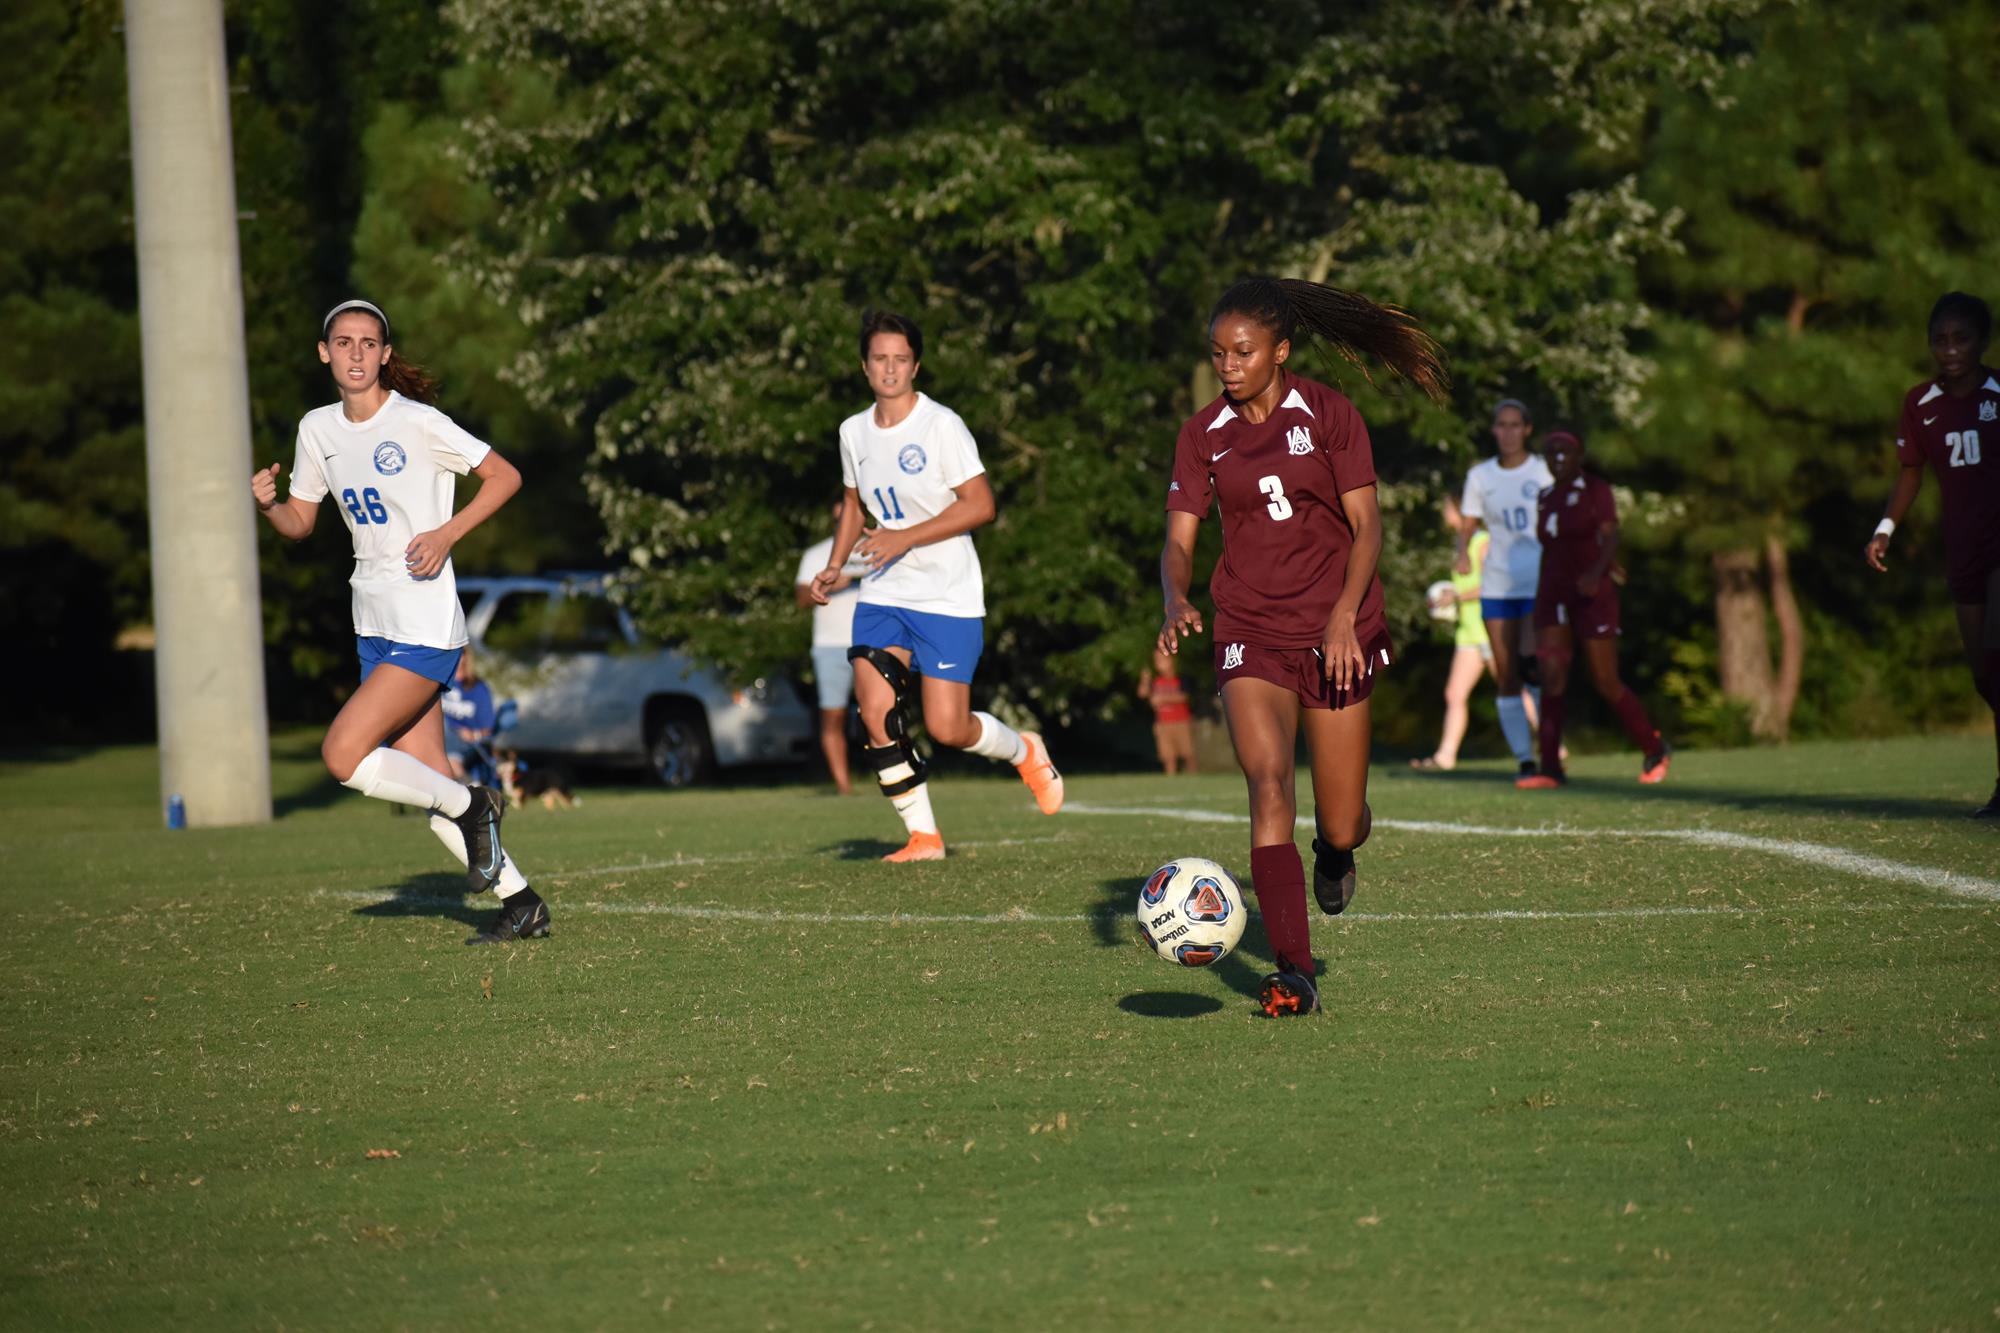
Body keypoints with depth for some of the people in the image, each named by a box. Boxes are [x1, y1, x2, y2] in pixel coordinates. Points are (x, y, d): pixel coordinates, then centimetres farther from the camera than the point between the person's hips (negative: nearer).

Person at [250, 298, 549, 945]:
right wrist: (266, 504, -5)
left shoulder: (417, 423, -12)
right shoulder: (318, 429, 7)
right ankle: (521, 903, 15)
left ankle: (471, 807, 3)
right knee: (424, 778, 6)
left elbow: (505, 476, -7)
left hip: (426, 621, -7)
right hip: (375, 624, 7)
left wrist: (446, 533, -17)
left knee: (343, 754, -17)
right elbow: (301, 522, 16)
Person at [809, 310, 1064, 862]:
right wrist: (833, 567, 11)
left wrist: (904, 538, -21)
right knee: (875, 712, -11)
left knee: (947, 728, -9)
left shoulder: (940, 424, -12)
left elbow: (980, 505, -15)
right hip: (883, 595, 5)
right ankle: (923, 837, 2)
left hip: (948, 598, -5)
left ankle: (1023, 751, 24)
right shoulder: (854, 431, 7)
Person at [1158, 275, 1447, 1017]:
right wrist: (1176, 601, -20)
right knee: (1268, 785, -21)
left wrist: (1345, 614, -20)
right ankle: (1293, 974, -22)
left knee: (1341, 825, 2)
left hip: (1336, 631, -1)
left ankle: (1335, 850, 42)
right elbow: (1179, 540, 2)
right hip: (1250, 632, 1)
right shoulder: (1203, 434, 5)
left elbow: (1366, 525, -5)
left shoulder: (1328, 415, -2)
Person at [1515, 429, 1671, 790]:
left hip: (1592, 595, -5)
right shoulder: (1547, 499, 13)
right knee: (1551, 676, -11)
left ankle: (1655, 750, 19)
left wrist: (1596, 572, -31)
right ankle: (1550, 769, -13)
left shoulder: (1597, 491, -4)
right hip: (1552, 597, 5)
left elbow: (1611, 540, -14)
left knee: (1606, 684, -2)